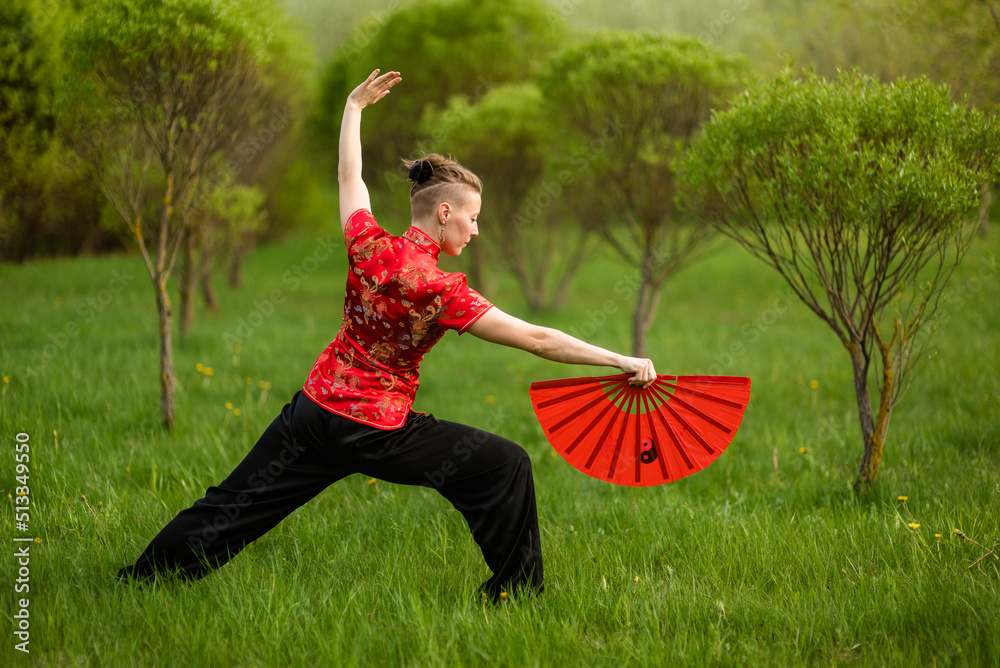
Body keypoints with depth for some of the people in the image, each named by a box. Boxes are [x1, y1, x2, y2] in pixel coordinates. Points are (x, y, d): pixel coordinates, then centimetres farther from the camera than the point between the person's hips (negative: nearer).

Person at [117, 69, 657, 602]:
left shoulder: (369, 246, -4)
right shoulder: (440, 290, -17)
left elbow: (349, 177, 16)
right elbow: (536, 339, -17)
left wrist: (354, 106, 29)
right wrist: (623, 362, -14)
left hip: (314, 407, 6)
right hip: (378, 432, -6)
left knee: (237, 503, 16)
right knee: (507, 466, 3)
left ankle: (138, 579, 22)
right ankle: (514, 592, 8)